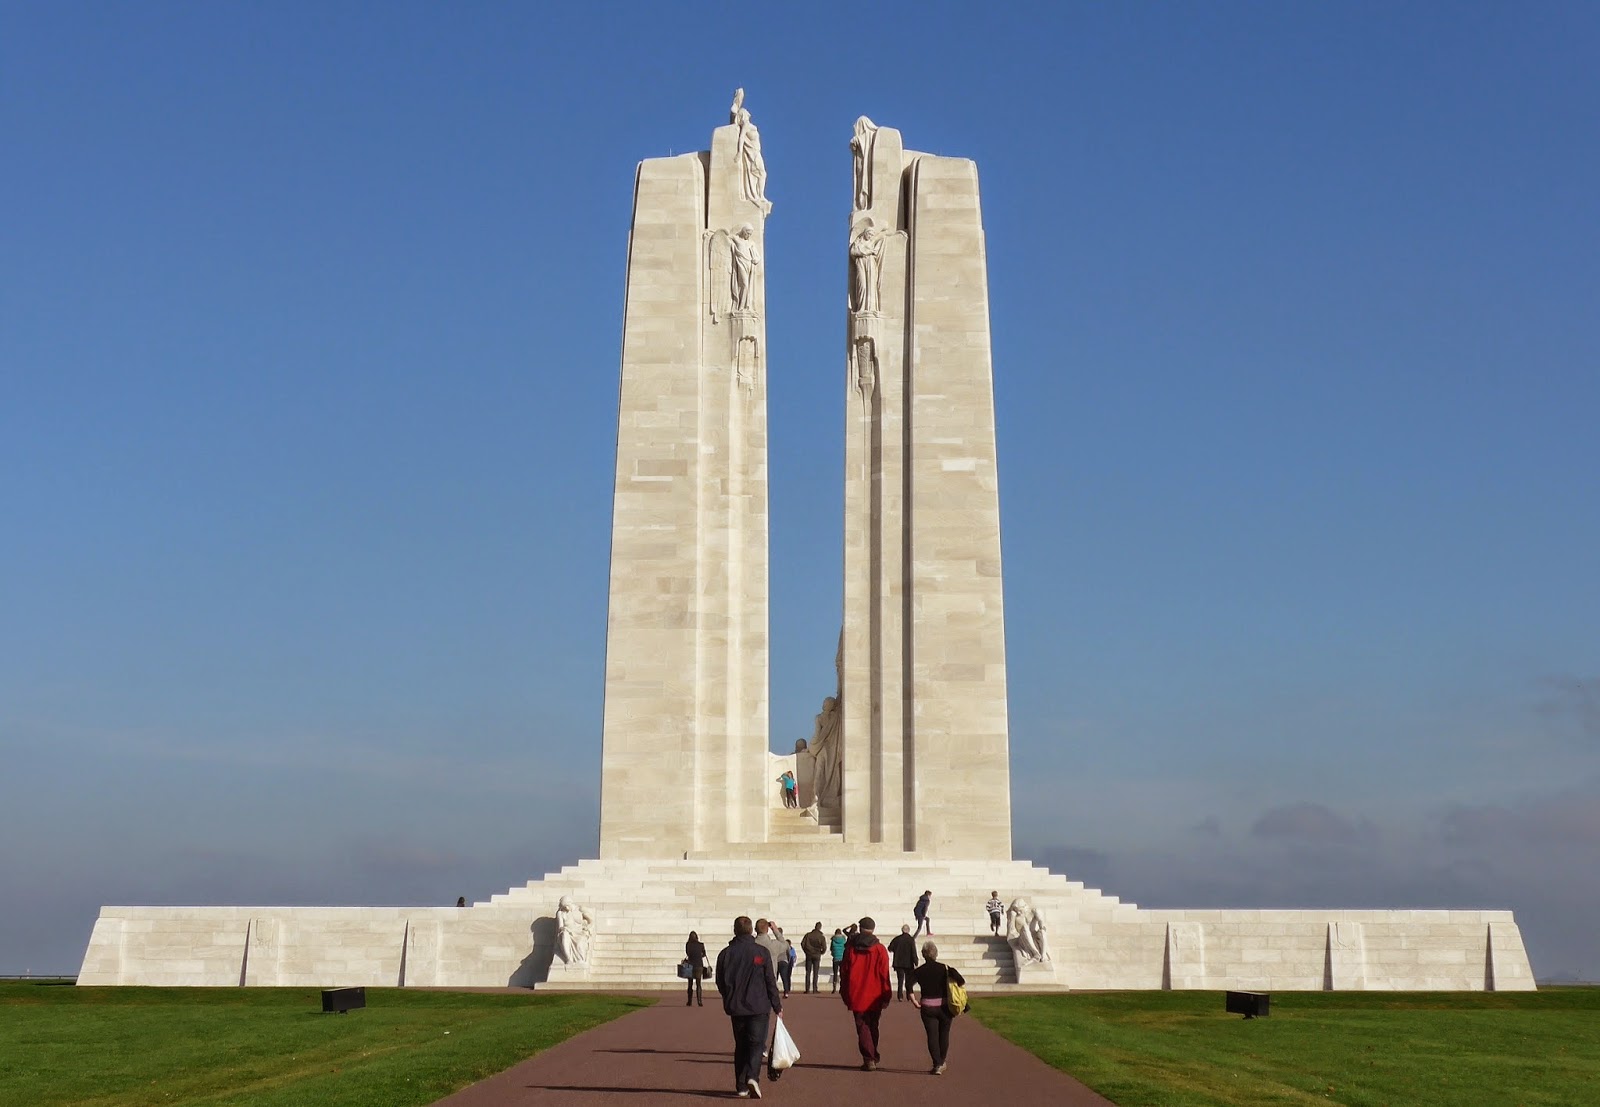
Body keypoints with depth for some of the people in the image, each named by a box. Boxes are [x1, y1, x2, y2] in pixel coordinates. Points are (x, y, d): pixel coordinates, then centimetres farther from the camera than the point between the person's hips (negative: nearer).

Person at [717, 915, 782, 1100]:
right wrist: (777, 1006, 5)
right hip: (758, 1007, -2)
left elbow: (720, 983, 7)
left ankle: (741, 1086, 9)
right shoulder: (761, 952, -5)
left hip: (735, 1008, 2)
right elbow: (770, 981, -3)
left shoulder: (726, 953, 1)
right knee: (756, 1043, 1)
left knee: (740, 1046, 12)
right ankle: (752, 1077, -22)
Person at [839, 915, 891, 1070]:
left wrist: (846, 996, 13)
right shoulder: (879, 949, -5)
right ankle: (873, 1057, 24)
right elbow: (884, 975, -6)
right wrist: (886, 997, 0)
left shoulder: (850, 948, 0)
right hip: (874, 997, 0)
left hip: (856, 997, 0)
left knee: (862, 1027, 2)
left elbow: (845, 973, 5)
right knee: (872, 1027, 17)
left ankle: (869, 1059, -9)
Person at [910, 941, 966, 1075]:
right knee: (944, 1035, 17)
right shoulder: (944, 968, -4)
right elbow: (961, 981, -17)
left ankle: (937, 1065, -8)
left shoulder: (919, 971, -2)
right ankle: (942, 1062, 29)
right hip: (944, 1007, 1)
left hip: (927, 1007, -1)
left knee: (932, 1036, 3)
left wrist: (914, 1001, -8)